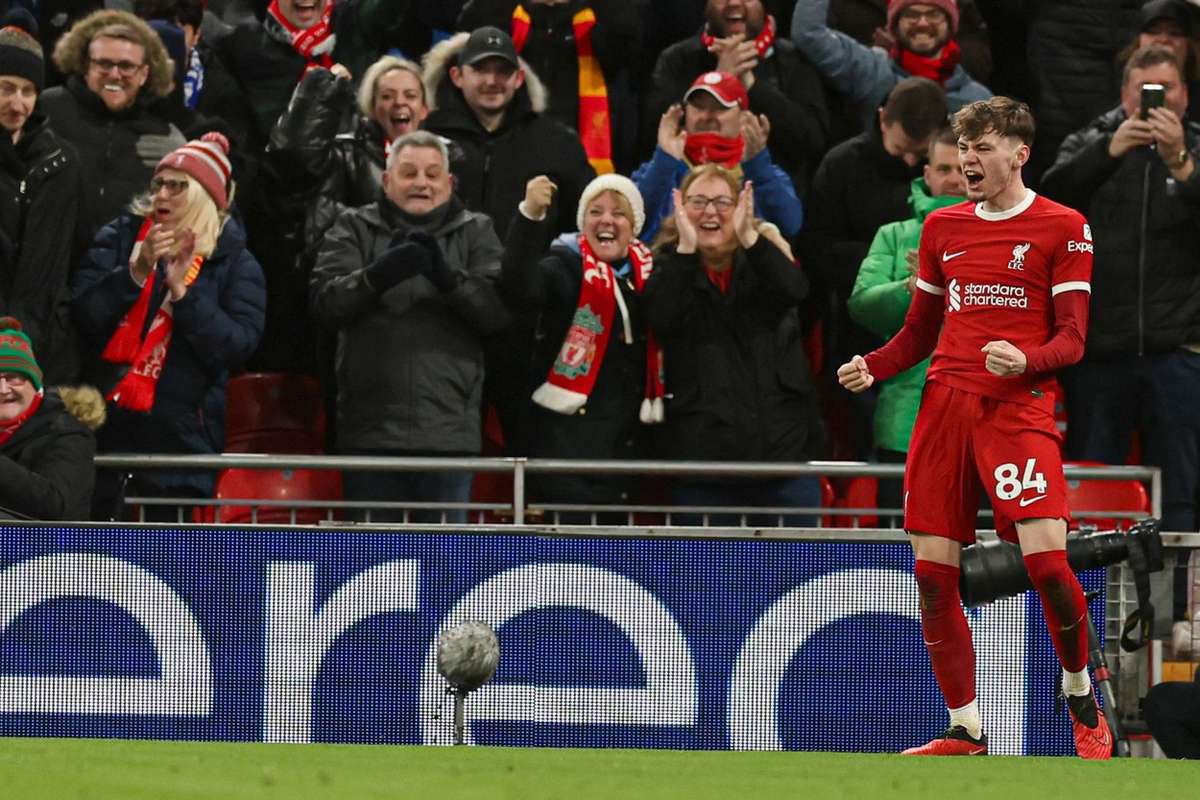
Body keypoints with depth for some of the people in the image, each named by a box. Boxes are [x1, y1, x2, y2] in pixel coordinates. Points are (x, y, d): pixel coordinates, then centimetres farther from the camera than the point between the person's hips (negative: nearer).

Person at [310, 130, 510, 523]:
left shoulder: (476, 232, 11)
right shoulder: (354, 229, 11)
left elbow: (500, 311, -3)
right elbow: (324, 302, -4)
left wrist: (449, 279, -20)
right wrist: (377, 277, -23)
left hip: (448, 431, 0)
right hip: (371, 430, 0)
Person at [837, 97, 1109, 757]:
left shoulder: (1062, 228, 1)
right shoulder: (942, 228, 16)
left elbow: (1071, 338, -2)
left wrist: (1026, 361, -22)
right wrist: (872, 367, 3)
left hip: (1019, 407, -5)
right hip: (944, 405, 5)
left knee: (1045, 560, -19)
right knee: (933, 576, -1)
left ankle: (1081, 697, 6)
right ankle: (965, 731, 10)